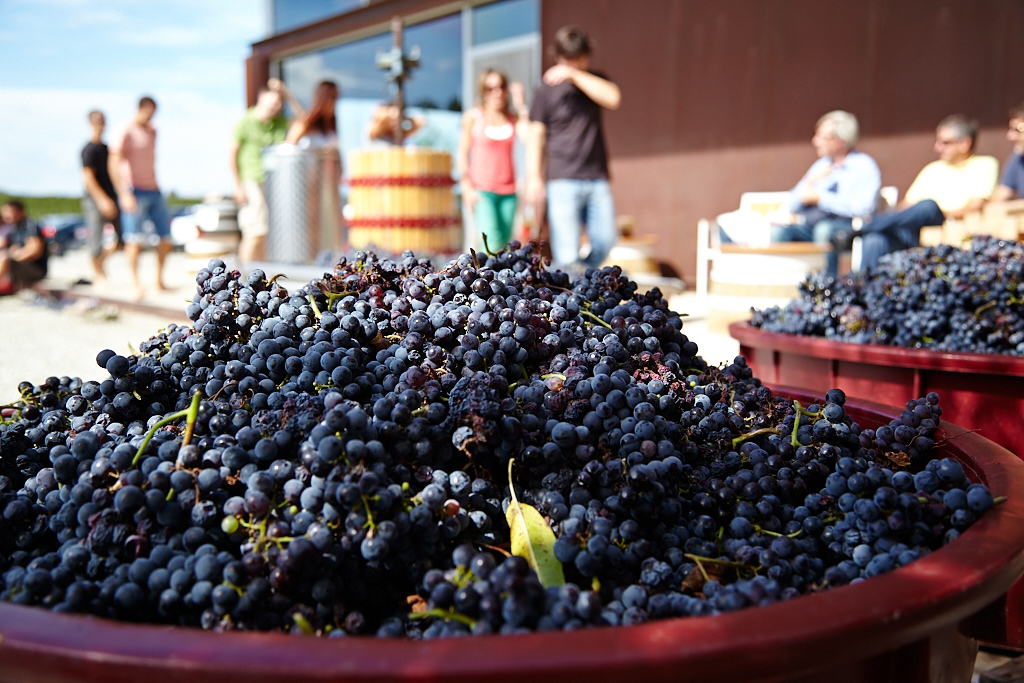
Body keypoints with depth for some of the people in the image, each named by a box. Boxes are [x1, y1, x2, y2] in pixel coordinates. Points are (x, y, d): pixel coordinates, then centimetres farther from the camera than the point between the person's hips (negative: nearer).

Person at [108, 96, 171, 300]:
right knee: (135, 239, -9)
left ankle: (159, 279, 17)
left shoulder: (152, 131, 15)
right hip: (135, 191, -7)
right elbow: (114, 164, -13)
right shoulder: (126, 132, -7)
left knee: (166, 235, 6)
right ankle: (136, 283, -4)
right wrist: (124, 194, -21)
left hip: (154, 190, 7)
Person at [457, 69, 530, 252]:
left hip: (508, 191, 4)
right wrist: (467, 187, -6)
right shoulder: (474, 117, 3)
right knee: (493, 244, -18)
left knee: (504, 243, 3)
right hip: (482, 190, -4)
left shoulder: (513, 119, 11)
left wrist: (521, 106, -4)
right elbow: (463, 153, 3)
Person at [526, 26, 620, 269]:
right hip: (562, 180, -4)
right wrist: (534, 178, -7)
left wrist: (575, 74, -13)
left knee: (605, 241, -2)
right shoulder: (548, 87, 5)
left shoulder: (596, 80, 15)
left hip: (597, 178, 4)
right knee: (567, 253, -10)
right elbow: (536, 134, 2)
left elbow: (613, 98, -8)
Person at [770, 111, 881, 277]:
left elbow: (862, 207, -16)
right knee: (779, 231, -23)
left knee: (824, 229, -38)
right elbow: (793, 207, 20)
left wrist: (821, 198, -9)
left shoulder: (864, 165, 3)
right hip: (809, 225, 6)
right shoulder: (821, 165, 23)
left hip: (847, 227, -5)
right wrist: (809, 183, 2)